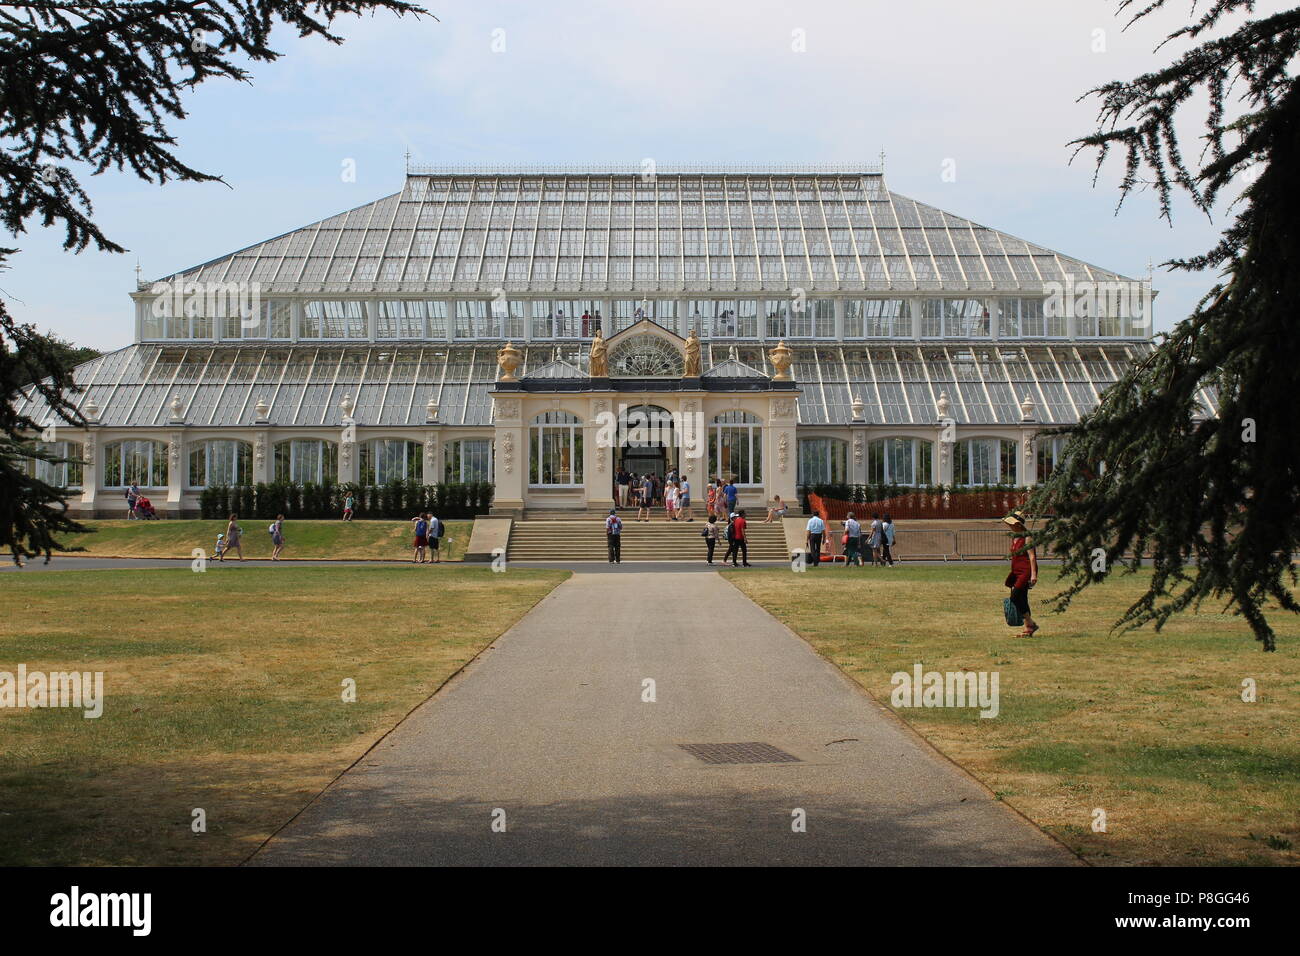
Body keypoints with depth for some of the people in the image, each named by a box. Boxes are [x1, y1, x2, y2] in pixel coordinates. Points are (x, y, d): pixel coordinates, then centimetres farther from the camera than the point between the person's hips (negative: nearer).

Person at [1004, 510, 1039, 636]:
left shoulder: (1027, 537, -11)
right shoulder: (1014, 537, 14)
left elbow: (1032, 557, -16)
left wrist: (1033, 574, -22)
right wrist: (1011, 575, 23)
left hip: (1026, 571, -9)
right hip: (1017, 571, 9)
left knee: (1015, 597, -14)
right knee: (1021, 600, 7)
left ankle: (1031, 624, -5)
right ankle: (1028, 629, 12)